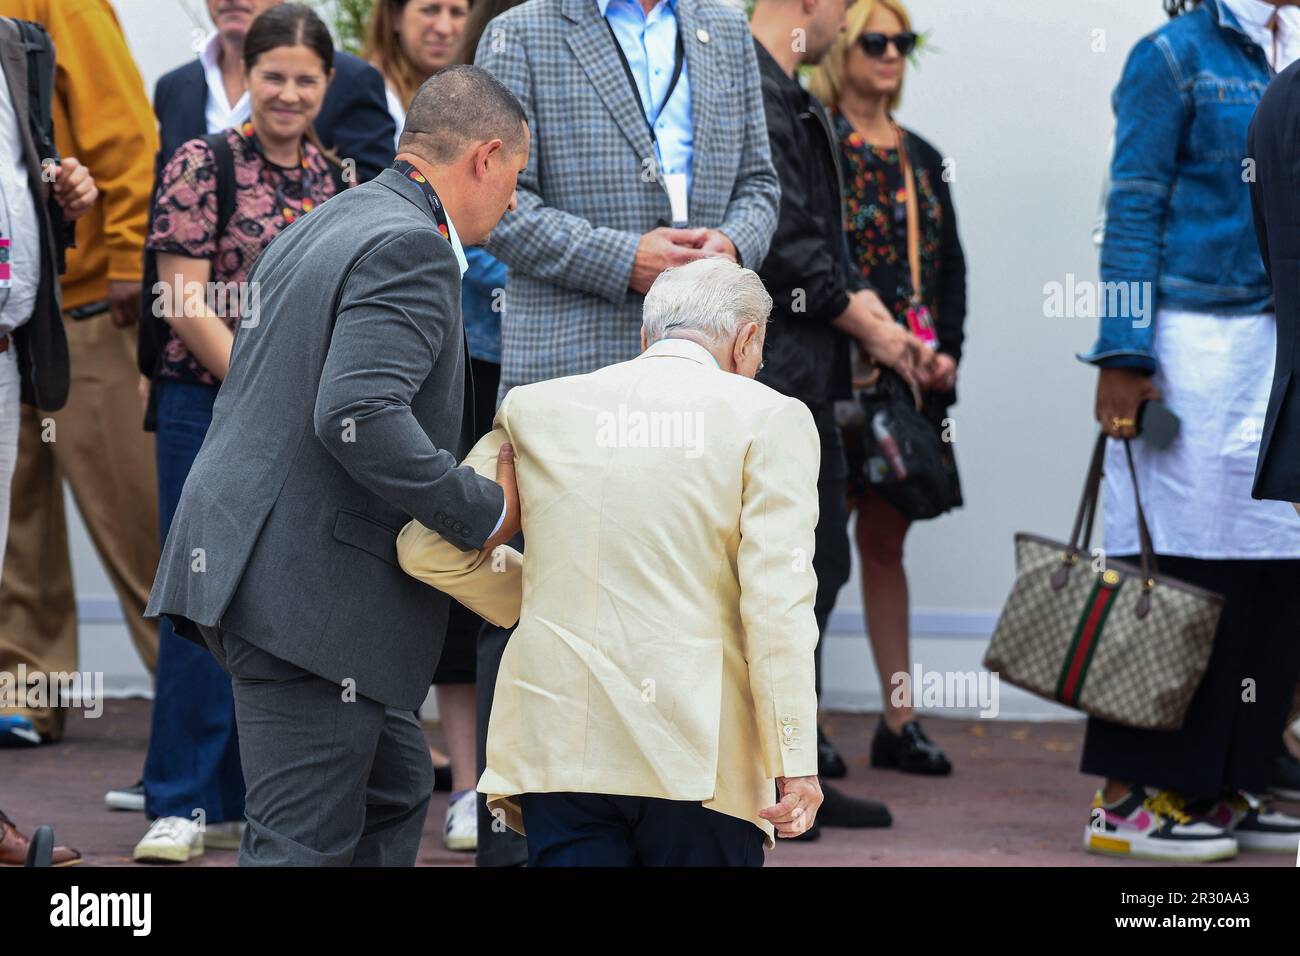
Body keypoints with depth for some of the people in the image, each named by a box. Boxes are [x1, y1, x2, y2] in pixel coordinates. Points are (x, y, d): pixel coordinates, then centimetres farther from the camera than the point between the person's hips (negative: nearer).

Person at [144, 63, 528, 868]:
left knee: (394, 786, 20)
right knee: (305, 842, -7)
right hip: (309, 588, -10)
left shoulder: (324, 226, 19)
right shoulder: (412, 249, -14)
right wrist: (484, 511, -16)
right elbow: (359, 415, -26)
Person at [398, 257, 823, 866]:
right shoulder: (769, 417, 1)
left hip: (558, 746, 3)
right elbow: (775, 599, -8)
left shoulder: (536, 407, 12)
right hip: (699, 748, -3)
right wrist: (796, 762, -9)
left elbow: (426, 546, 11)